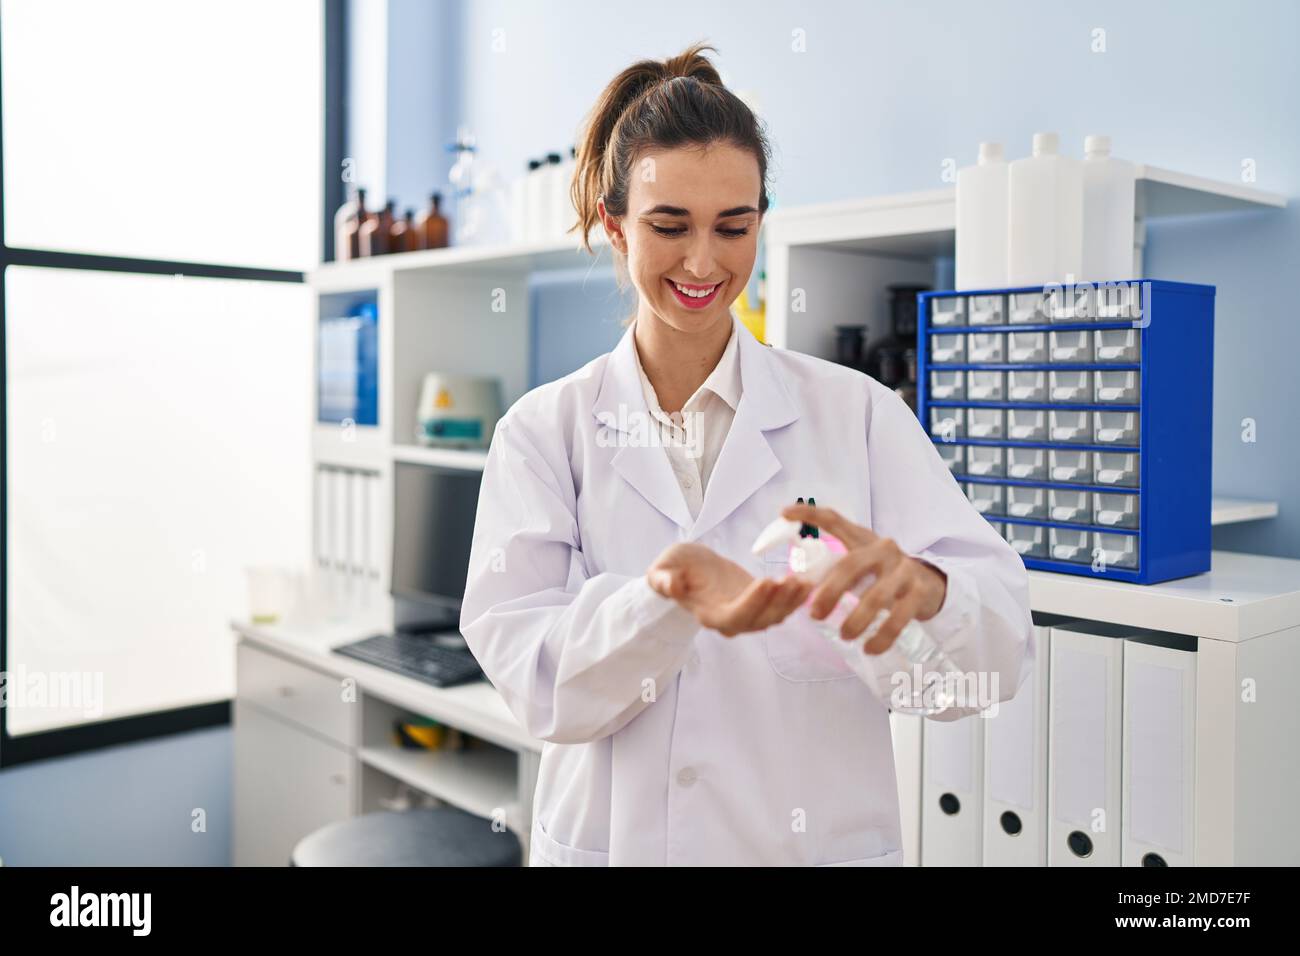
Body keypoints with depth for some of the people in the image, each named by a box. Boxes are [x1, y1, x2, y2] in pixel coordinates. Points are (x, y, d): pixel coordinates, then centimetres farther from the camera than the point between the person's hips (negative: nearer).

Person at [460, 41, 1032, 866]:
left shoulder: (857, 413, -6)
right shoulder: (543, 431, -4)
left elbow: (1000, 650, -12)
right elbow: (534, 680, -14)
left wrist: (920, 586, -34)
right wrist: (665, 602, -33)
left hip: (823, 837, 0)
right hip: (611, 836, 0)